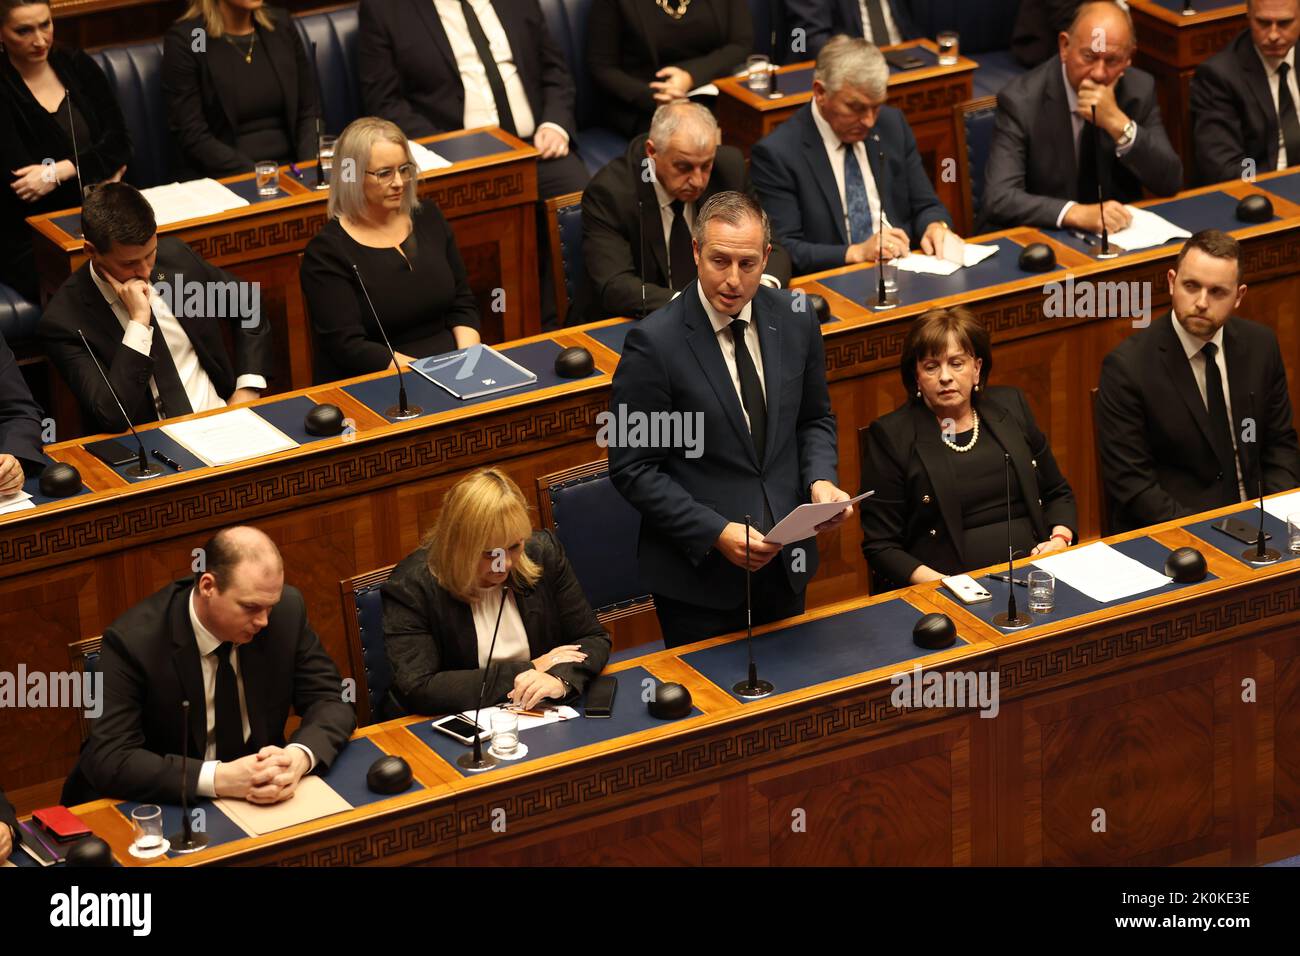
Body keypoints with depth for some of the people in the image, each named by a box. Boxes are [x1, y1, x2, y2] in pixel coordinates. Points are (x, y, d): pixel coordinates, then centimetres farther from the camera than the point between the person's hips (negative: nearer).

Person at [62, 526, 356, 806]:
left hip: (259, 802, 3)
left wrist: (299, 757, -24)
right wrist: (220, 778, -35)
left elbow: (331, 700, -1)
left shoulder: (287, 609, -9)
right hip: (162, 806, -3)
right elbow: (110, 760, -25)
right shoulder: (132, 642, -20)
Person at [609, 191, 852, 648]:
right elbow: (632, 468, -14)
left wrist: (820, 481, -7)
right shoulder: (654, 343, -18)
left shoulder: (795, 321, -2)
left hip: (785, 563, 5)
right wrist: (715, 533, -21)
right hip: (698, 574, -5)